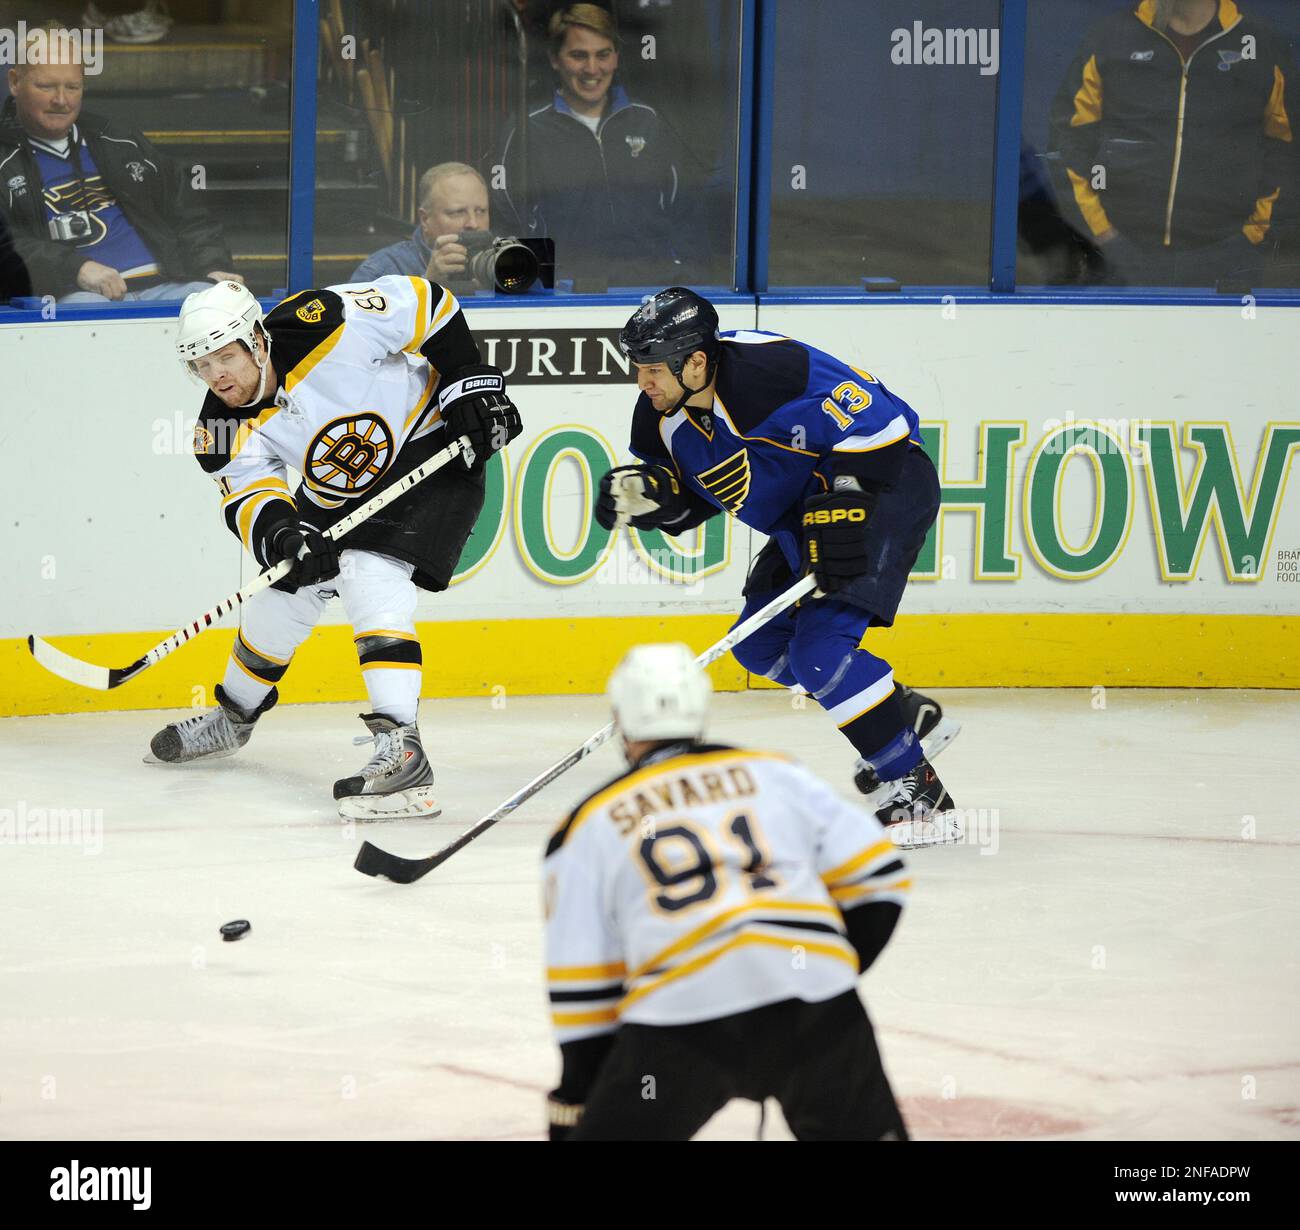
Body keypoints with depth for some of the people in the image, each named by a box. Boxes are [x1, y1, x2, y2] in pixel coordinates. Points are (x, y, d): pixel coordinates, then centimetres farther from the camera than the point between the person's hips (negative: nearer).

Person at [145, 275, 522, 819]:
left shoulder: (318, 324, -29)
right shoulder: (226, 428, -13)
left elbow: (424, 302, -20)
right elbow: (247, 494, -22)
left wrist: (469, 381, -20)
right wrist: (279, 532, -45)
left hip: (430, 452, -7)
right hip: (337, 493, 7)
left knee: (371, 578, -26)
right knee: (282, 597, 13)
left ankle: (401, 750, -33)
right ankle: (232, 717, 41)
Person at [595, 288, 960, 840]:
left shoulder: (764, 373, -31)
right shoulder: (663, 416, -3)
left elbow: (875, 420, -28)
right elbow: (694, 496, 11)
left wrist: (840, 512, -29)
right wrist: (649, 494, -11)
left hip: (884, 483, -10)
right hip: (808, 506, 10)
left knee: (819, 647, -21)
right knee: (763, 645, 13)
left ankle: (916, 789, -15)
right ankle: (910, 715, 29)